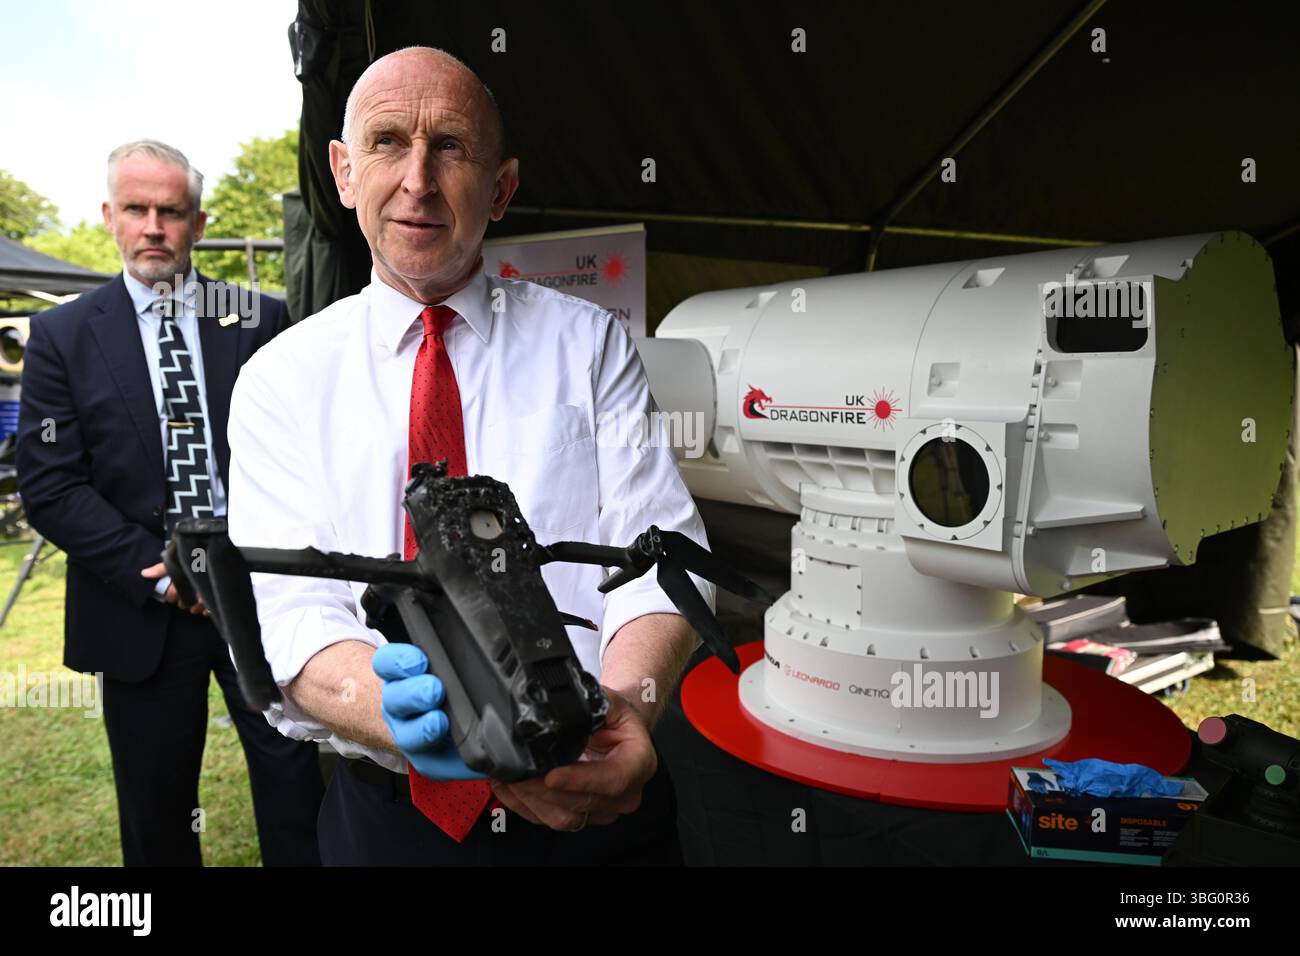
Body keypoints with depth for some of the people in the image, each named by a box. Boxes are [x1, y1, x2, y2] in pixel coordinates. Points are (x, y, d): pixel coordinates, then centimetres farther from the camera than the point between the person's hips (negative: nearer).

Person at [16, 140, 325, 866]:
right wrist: (160, 572, -12)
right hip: (142, 609, 1)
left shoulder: (262, 321, 3)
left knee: (297, 792, 5)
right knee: (156, 814, 15)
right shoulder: (63, 335, 2)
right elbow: (50, 487, -3)